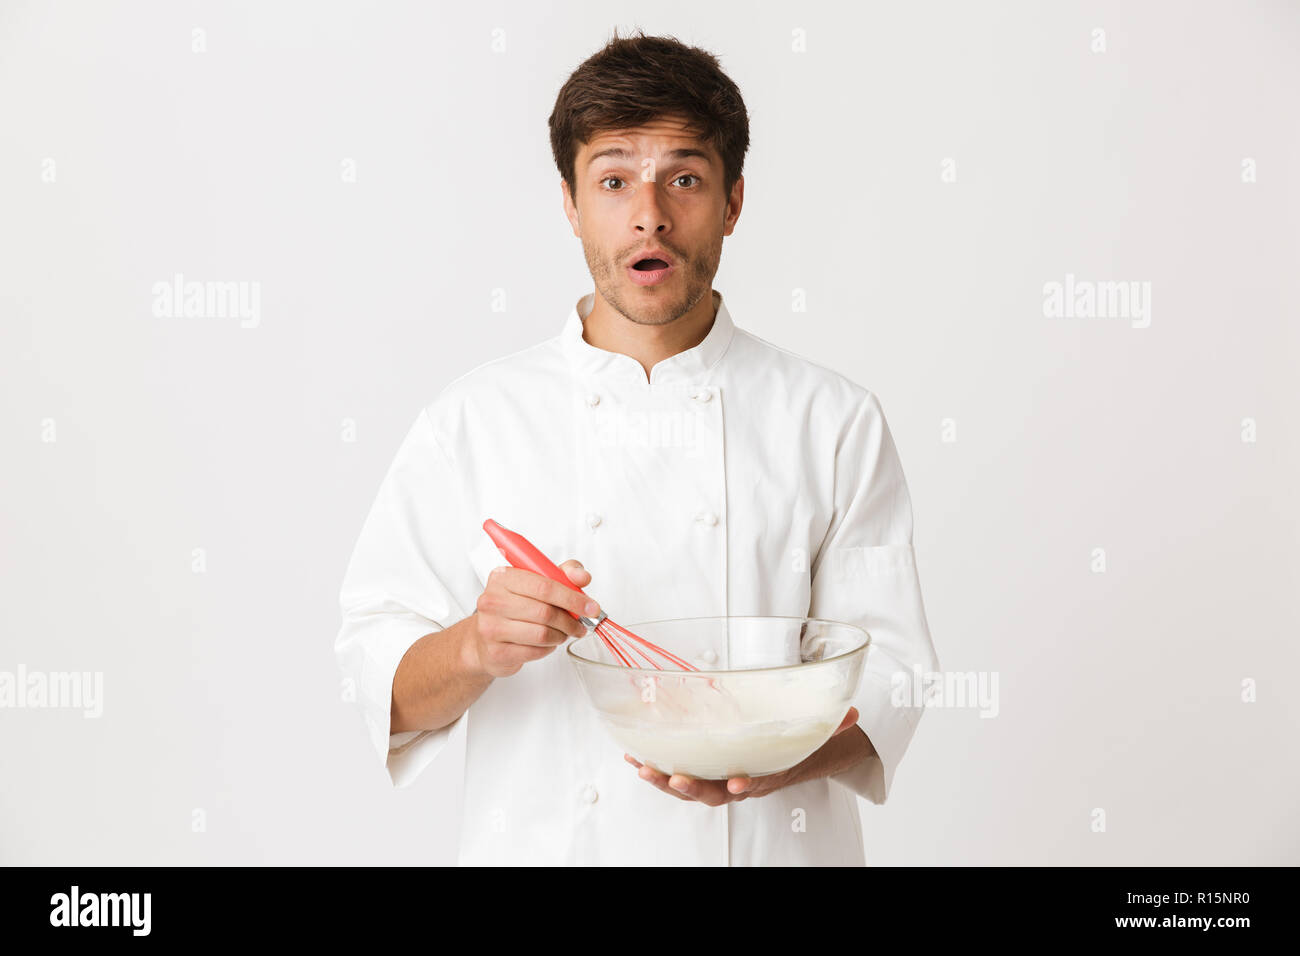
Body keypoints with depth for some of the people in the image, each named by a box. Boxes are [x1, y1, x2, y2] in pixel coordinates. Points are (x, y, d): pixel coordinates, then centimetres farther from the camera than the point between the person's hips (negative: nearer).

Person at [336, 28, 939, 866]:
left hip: (770, 843, 0)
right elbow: (383, 687, -5)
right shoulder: (472, 421, -3)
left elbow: (884, 670, -6)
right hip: (540, 844, 0)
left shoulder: (837, 423, -3)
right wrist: (476, 647, -25)